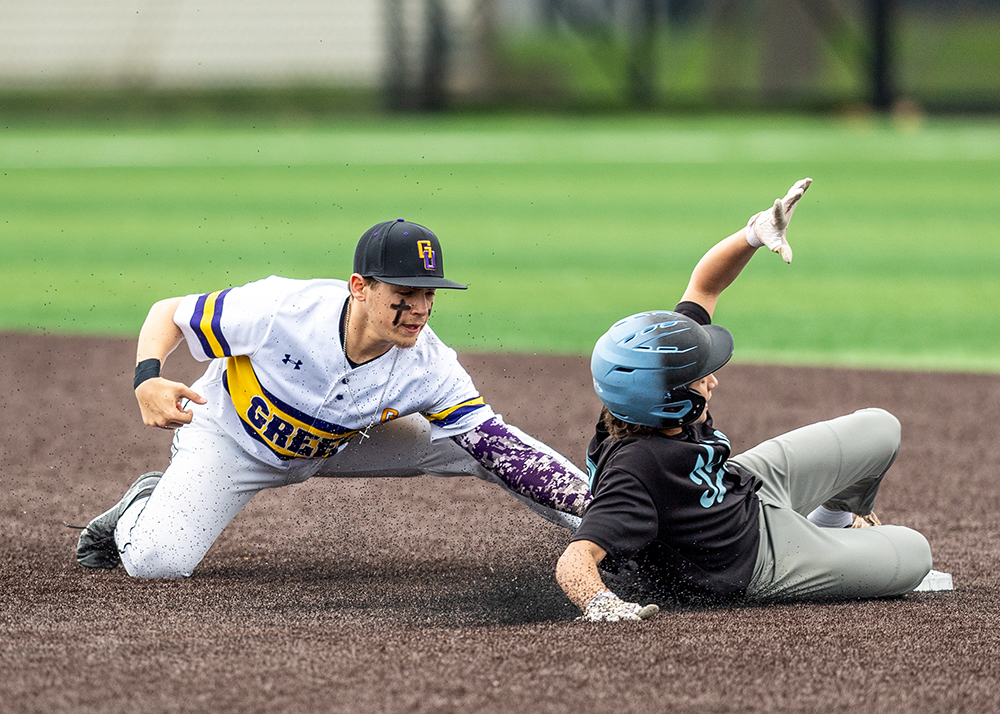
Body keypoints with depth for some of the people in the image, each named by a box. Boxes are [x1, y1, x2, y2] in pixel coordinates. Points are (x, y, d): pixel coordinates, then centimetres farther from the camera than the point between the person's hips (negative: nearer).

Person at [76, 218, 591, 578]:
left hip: (331, 446, 3)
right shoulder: (283, 309, -36)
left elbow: (495, 441, -26)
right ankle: (146, 505, 13)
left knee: (482, 443, -8)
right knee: (156, 562, -24)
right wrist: (148, 381, -41)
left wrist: (589, 503, -38)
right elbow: (169, 314, -22)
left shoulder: (429, 367, -26)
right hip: (229, 437, -3)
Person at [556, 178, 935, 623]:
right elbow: (574, 561, -53)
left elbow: (705, 286, -9)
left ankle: (836, 518, 48)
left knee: (880, 431, 20)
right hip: (758, 569, -7)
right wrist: (600, 602, -74)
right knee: (914, 556, 5)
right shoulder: (635, 467, -45)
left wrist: (756, 234, -26)